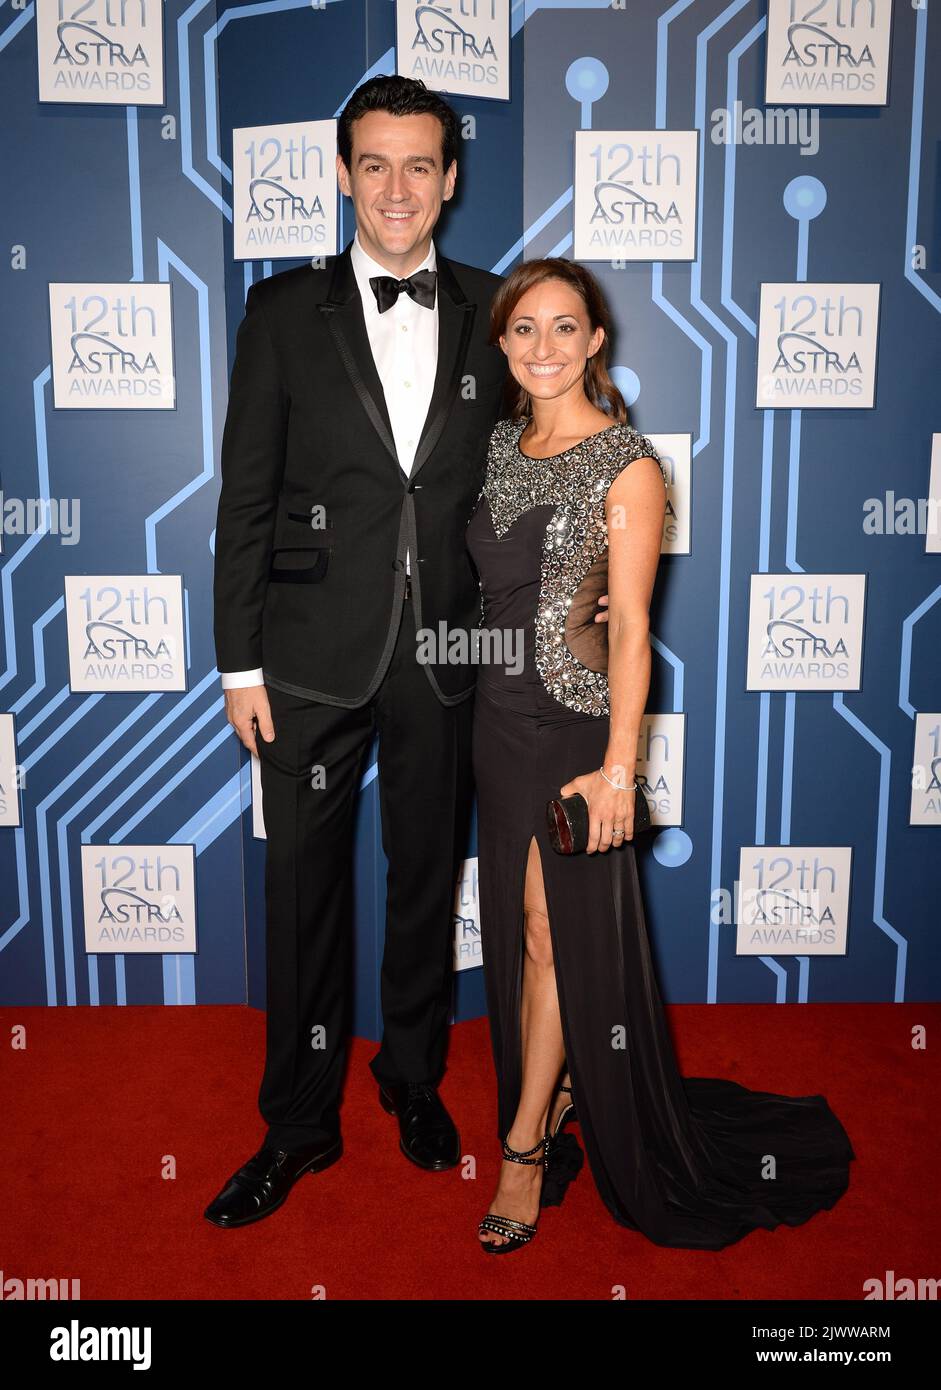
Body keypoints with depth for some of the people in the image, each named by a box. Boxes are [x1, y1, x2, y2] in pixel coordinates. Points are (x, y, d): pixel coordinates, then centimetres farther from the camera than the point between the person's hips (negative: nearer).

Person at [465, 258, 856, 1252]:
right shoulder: (499, 445, 8)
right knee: (519, 927, 14)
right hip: (499, 716, 7)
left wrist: (617, 767, -18)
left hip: (573, 723, -6)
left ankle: (525, 1146, 16)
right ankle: (557, 1097, 35)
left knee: (556, 932, 1)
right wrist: (479, 710, 8)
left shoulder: (626, 462, -11)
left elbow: (630, 626, -14)